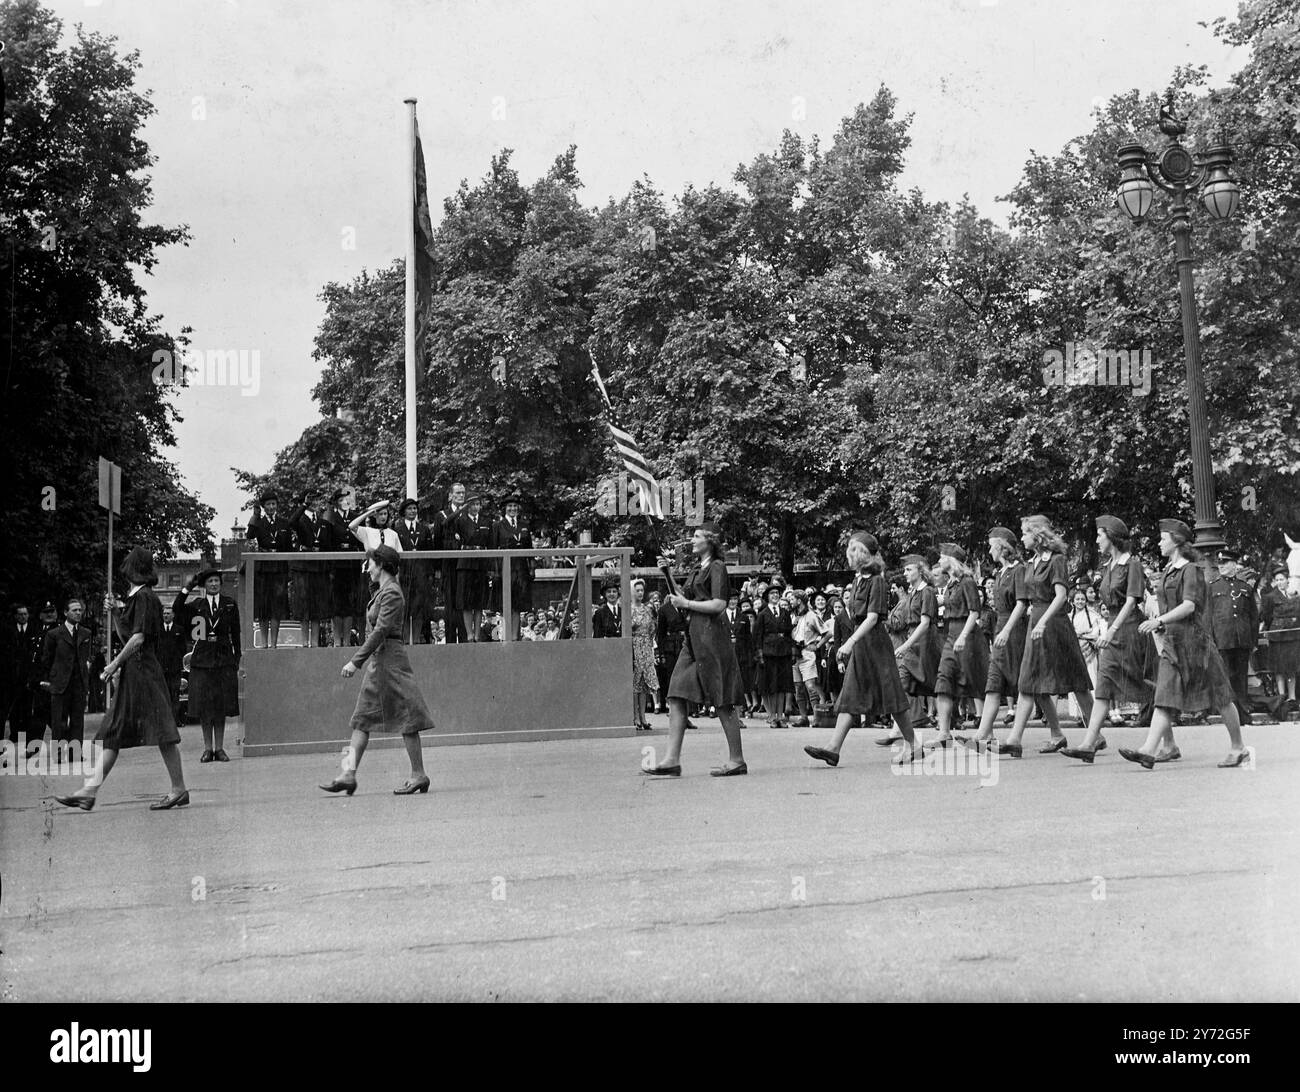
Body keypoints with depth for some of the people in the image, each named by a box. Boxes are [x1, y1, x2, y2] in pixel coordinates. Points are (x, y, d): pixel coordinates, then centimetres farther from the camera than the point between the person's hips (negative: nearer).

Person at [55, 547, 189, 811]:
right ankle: (90, 791, 7)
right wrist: (115, 612, 10)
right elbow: (124, 635, 22)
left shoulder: (144, 597, -11)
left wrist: (115, 663, -12)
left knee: (161, 731, -7)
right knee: (113, 734, 7)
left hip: (143, 670, -10)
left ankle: (179, 790, -4)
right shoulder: (134, 597, 17)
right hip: (133, 673, 10)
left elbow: (138, 638, -17)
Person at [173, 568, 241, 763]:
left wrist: (238, 658, 3)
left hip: (224, 659, 0)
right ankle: (208, 748, 7)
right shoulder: (197, 605, 9)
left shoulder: (230, 605, 10)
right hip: (202, 659, 0)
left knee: (221, 705, 2)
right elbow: (177, 609, -9)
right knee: (203, 706, 0)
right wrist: (188, 588, -13)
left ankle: (219, 748, 7)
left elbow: (236, 633, 9)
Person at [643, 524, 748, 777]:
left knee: (722, 702, -4)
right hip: (694, 639, 9)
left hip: (711, 637, -9)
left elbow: (718, 605, -17)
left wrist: (686, 604, -9)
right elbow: (683, 597, 24)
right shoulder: (699, 570, 20)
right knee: (676, 698, 0)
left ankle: (737, 761, 4)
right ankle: (672, 760, -2)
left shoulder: (716, 568, -7)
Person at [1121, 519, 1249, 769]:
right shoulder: (1167, 571, 15)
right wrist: (1157, 631, 14)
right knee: (1165, 698, -5)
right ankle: (1149, 751, -16)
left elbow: (1189, 605, -21)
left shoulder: (1191, 570, -9)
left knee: (1219, 696, 3)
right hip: (1172, 642, 7)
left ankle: (1238, 748, 17)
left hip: (1194, 640, -7)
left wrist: (1160, 621, -28)